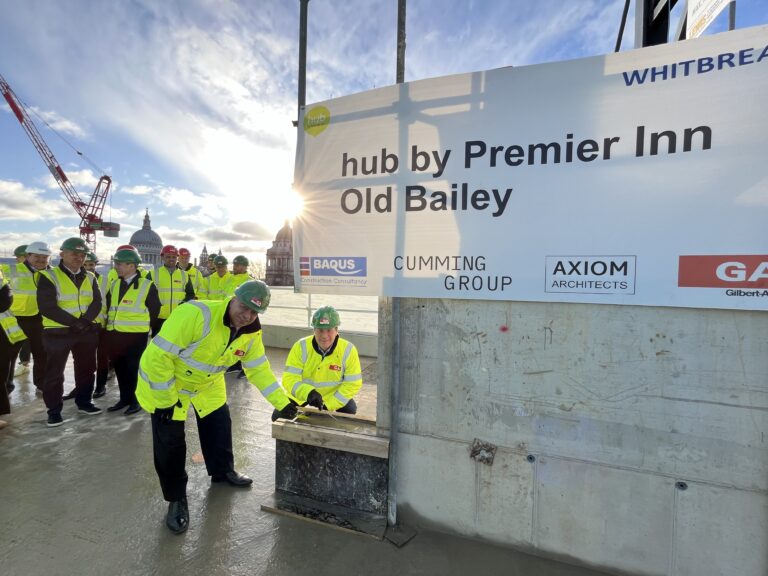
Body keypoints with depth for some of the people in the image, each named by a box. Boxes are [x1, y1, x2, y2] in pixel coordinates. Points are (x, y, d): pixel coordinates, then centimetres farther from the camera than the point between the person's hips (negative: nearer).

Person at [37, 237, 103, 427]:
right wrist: (74, 322, -20)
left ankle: (84, 402, 28)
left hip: (87, 331, 5)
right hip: (58, 332, -4)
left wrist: (86, 320, -18)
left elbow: (97, 302, 0)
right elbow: (47, 307, -17)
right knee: (54, 373, 4)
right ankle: (54, 410, 17)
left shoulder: (90, 278, 6)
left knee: (86, 369, 13)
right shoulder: (49, 276, -9)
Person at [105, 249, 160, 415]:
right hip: (114, 334, 6)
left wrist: (142, 325, 3)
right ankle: (125, 398, 26)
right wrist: (109, 324, 14)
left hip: (136, 335, -6)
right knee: (120, 368, 13)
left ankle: (137, 400, 14)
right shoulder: (114, 284, 11)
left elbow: (154, 309, -3)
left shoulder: (147, 285, -8)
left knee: (134, 368, 2)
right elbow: (108, 306, 20)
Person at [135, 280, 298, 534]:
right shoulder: (196, 314, -38)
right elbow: (158, 355, -34)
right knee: (170, 442, -4)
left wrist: (283, 403, -11)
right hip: (164, 381, -6)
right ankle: (176, 499, 18)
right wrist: (167, 400, -26)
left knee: (219, 424, 13)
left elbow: (259, 369, -4)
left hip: (208, 384, 6)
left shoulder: (252, 333, -14)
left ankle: (222, 471, 40)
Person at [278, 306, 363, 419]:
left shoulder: (348, 350, -22)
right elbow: (289, 379, -25)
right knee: (279, 416, -10)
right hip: (301, 396, 1)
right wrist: (308, 393, -45)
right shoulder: (301, 347, -22)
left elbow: (353, 383, -17)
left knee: (350, 411, -20)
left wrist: (329, 404, -25)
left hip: (333, 396, 0)